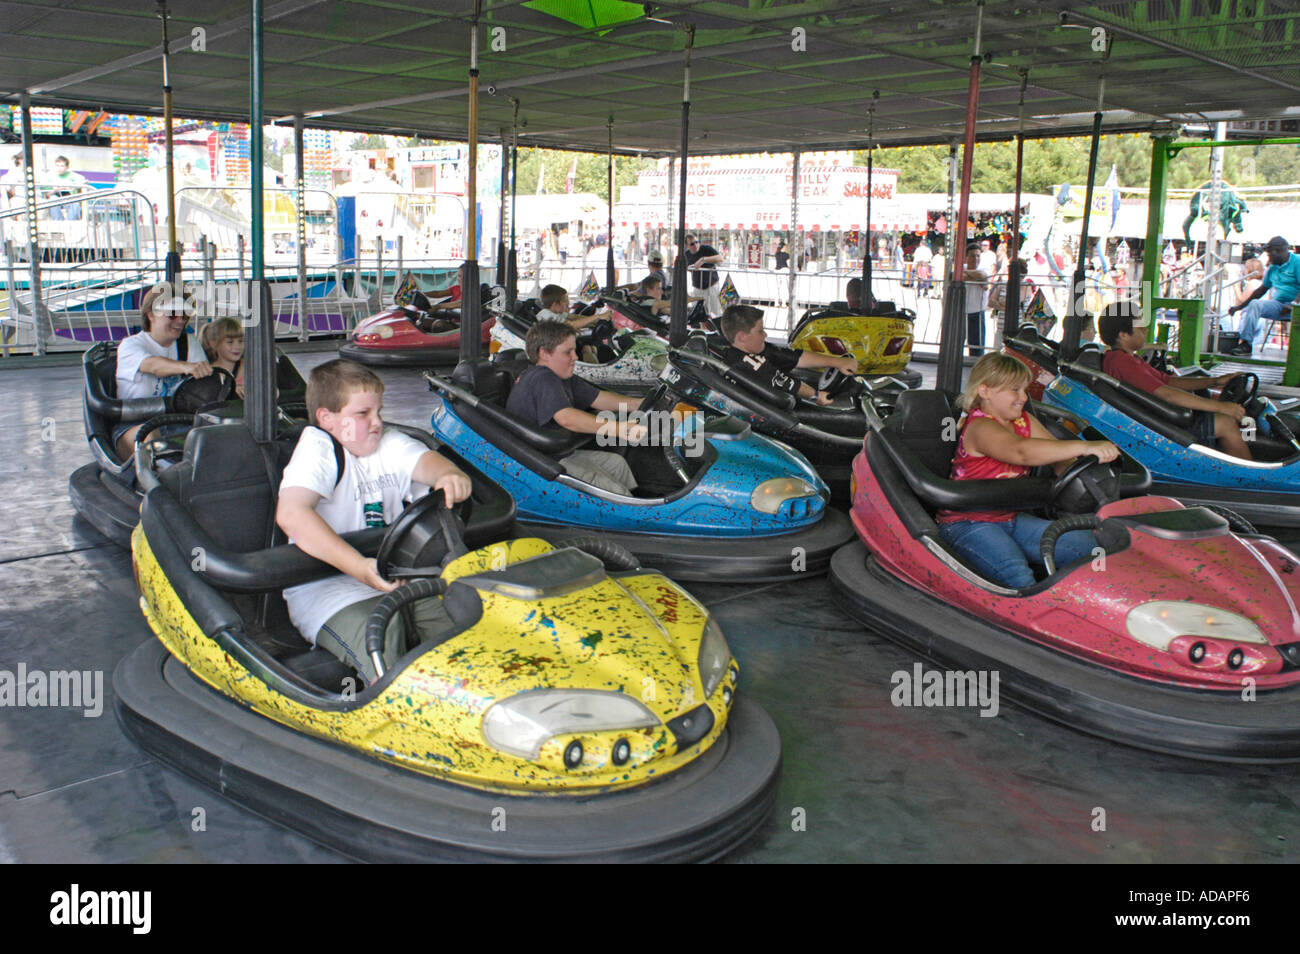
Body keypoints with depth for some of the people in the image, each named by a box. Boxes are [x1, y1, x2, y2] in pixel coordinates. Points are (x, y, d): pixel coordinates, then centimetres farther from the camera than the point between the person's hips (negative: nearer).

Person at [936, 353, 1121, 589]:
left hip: (1011, 518, 9)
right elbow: (1021, 452, -38)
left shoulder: (1024, 421, 11)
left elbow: (1062, 459, 7)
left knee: (1085, 544, -7)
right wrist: (1085, 446, -45)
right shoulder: (979, 427, -19)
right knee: (1019, 577, -34)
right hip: (968, 524, -9)